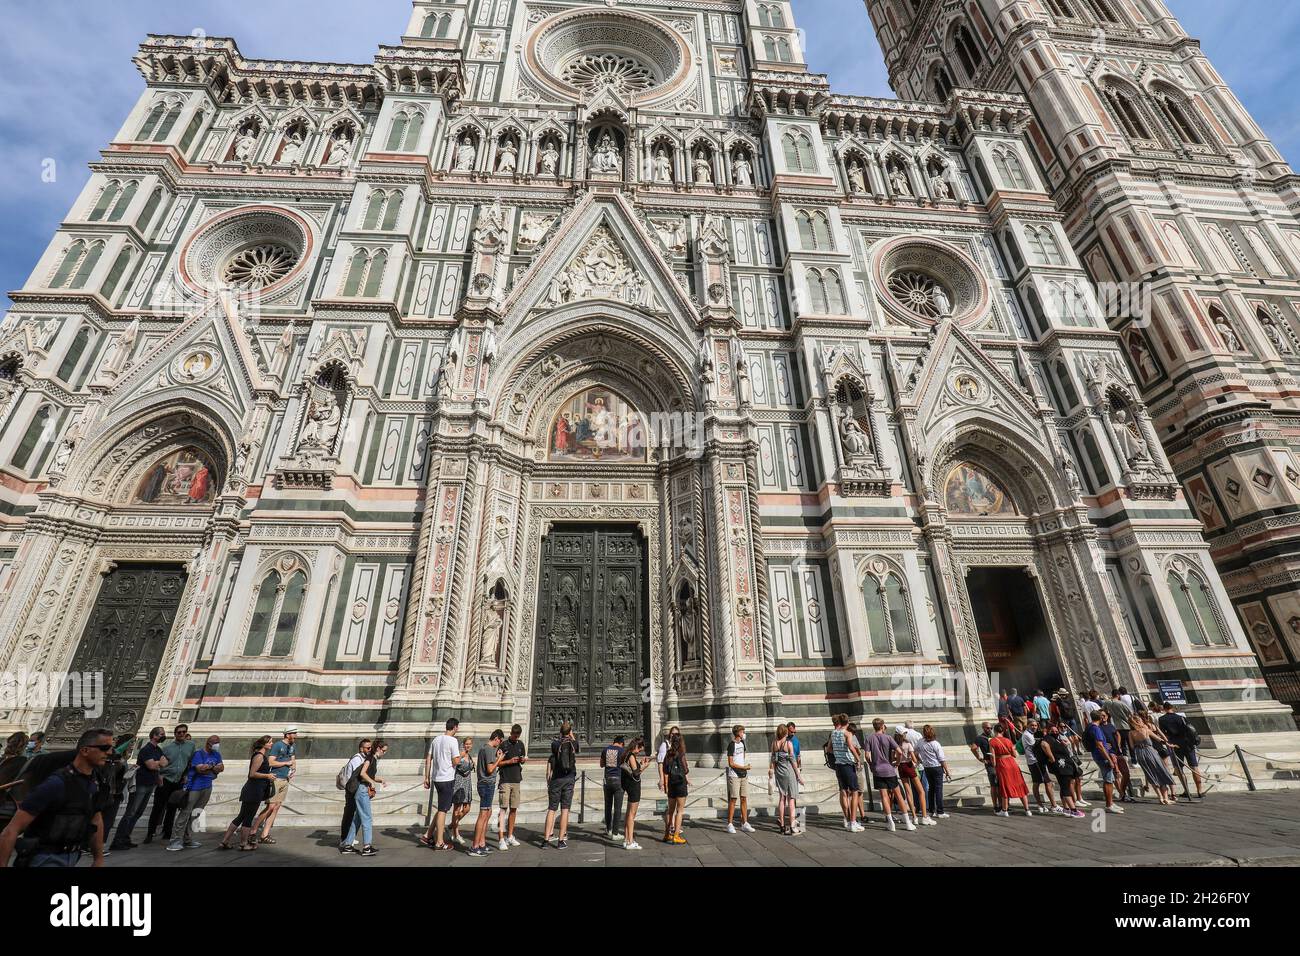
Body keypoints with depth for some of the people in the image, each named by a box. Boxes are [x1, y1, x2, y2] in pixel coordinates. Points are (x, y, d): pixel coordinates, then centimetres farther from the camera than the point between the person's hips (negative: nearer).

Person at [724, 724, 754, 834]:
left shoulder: (742, 742, 11)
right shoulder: (731, 744, -13)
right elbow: (731, 763, -14)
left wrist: (746, 766, 16)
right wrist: (744, 767, -13)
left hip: (743, 775, 7)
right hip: (734, 775, -7)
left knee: (744, 799, 7)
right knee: (733, 800, -3)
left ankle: (744, 824, 15)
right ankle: (730, 824, 5)